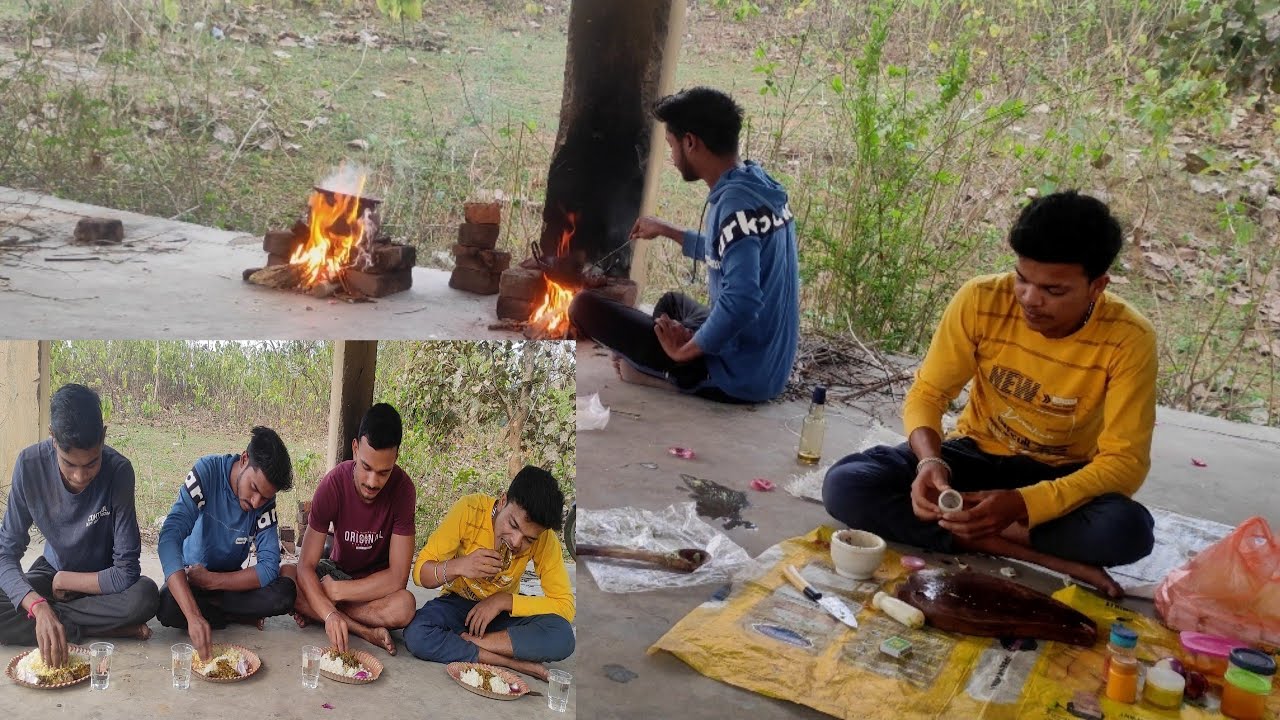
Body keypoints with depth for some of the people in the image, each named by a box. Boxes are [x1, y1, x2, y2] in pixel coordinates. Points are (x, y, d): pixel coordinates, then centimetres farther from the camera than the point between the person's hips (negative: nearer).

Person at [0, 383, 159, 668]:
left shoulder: (119, 471, -27)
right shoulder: (30, 465, -22)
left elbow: (127, 573, -25)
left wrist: (62, 581, -17)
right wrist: (39, 606, -37)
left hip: (101, 579, -2)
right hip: (53, 569, 2)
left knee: (145, 595, -35)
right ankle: (112, 628, -20)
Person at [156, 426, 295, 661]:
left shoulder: (266, 501, -16)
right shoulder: (208, 471, -26)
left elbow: (269, 567, -19)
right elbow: (169, 538, -37)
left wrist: (211, 580, -29)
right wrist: (193, 616, -47)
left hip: (228, 578, 2)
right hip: (190, 575, -2)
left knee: (285, 593, -25)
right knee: (168, 607, -35)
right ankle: (238, 617, -9)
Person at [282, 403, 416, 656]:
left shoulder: (403, 489, -24)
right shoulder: (333, 485, -21)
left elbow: (397, 578, -24)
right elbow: (306, 566, -24)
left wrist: (334, 591, -25)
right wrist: (329, 613, -42)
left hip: (378, 582, -2)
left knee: (404, 605, -36)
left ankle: (313, 612, -17)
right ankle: (366, 631, -23)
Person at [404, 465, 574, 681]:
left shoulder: (544, 538, -21)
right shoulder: (469, 510, -25)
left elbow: (565, 605, -19)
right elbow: (420, 572, -18)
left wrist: (503, 601, -27)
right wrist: (457, 567, -39)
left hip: (504, 611, 1)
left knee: (562, 637, -30)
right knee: (415, 635, -34)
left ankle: (457, 641, -19)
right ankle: (515, 664, -24)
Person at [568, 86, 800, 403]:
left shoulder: (735, 201, -23)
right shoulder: (757, 185, 7)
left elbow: (741, 301, -35)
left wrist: (685, 350, -20)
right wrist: (667, 231, 32)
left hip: (737, 376, -10)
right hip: (768, 367, 10)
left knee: (585, 306, -11)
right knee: (673, 302, 38)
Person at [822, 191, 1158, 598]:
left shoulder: (1128, 339, -22)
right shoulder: (982, 300, -19)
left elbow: (1125, 462, -22)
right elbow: (927, 395, -10)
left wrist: (1023, 504, -36)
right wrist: (930, 461, -33)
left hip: (1060, 478, -2)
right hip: (976, 455, 2)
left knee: (1127, 530, -36)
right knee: (844, 485, -25)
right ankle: (1033, 553, -24)